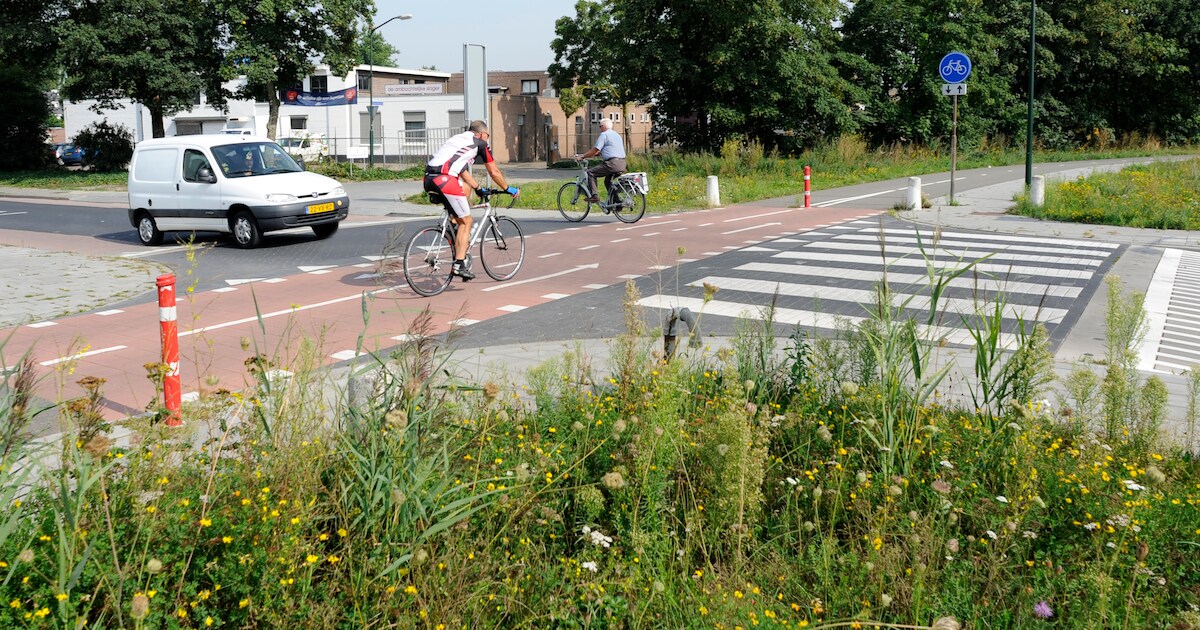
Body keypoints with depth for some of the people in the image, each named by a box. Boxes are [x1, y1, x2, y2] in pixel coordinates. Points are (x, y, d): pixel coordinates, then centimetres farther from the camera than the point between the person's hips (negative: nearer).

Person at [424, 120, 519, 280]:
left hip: (428, 180, 7)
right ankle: (459, 265, -2)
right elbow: (494, 172, 18)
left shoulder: (457, 138, 31)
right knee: (466, 221, 3)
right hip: (444, 179, -7)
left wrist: (478, 188, 48)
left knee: (466, 188, 33)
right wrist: (508, 189, 33)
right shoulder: (480, 143, 13)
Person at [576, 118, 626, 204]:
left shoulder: (604, 134, -4)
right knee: (608, 181, 27)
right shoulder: (616, 135, 25)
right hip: (622, 164, 9)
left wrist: (582, 156, 2)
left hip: (612, 163, -9)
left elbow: (595, 150, -8)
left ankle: (594, 195, -12)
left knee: (590, 172, -2)